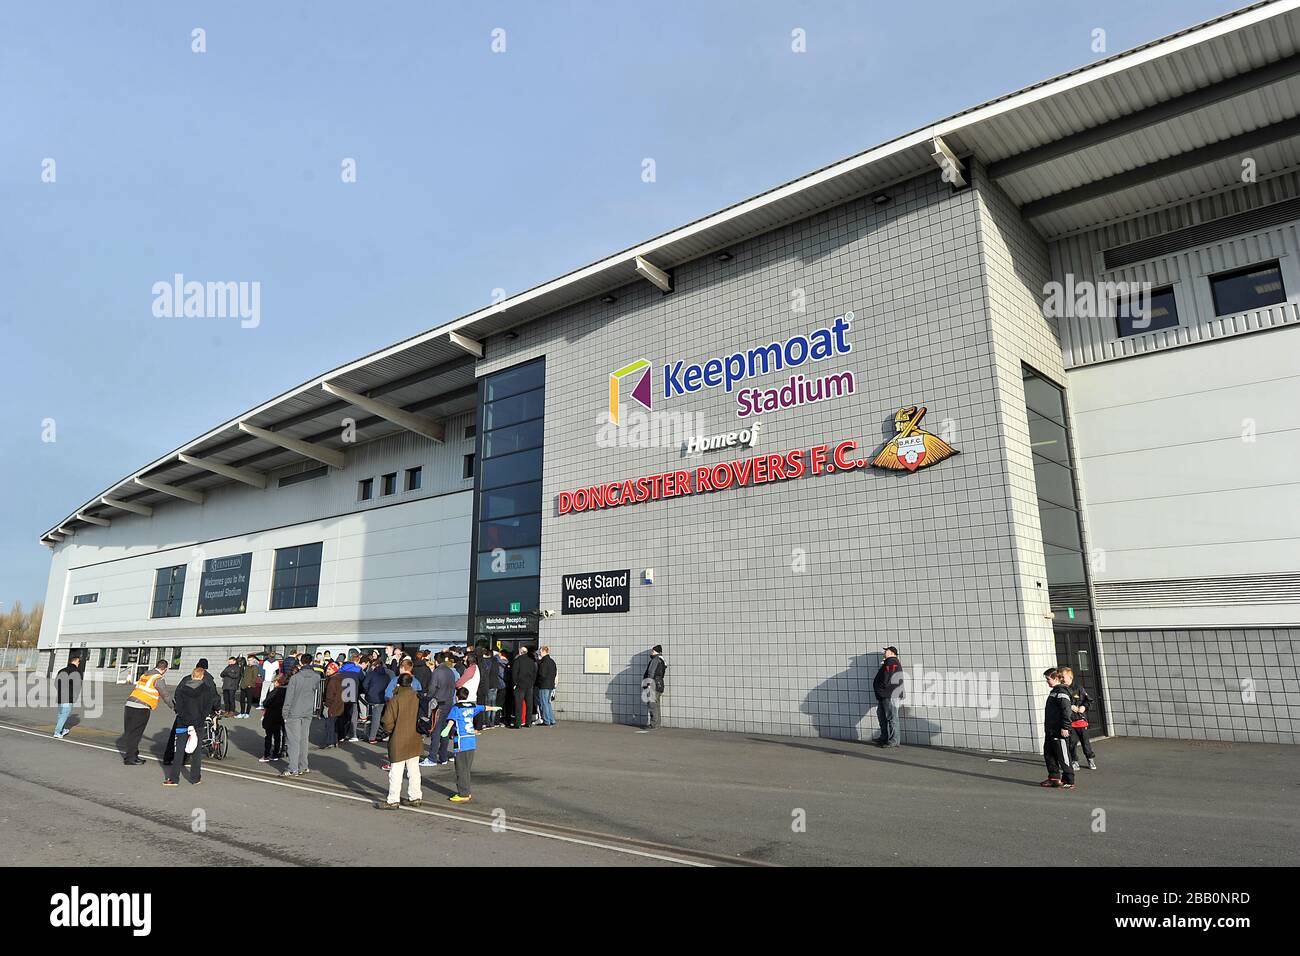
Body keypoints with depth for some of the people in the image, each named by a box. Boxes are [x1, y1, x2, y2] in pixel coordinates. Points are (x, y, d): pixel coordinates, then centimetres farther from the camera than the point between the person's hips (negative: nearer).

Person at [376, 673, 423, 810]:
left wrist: (389, 732, 6)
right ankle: (414, 797, 21)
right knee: (414, 770, 14)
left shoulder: (394, 700, -16)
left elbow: (388, 723, -15)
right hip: (415, 741, 5)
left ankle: (392, 801, 11)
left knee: (396, 773, 4)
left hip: (399, 742, -5)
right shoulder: (418, 698, -2)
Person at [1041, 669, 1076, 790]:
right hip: (1050, 731, 10)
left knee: (1063, 756, -3)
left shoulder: (1062, 692, -14)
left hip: (1059, 732, -10)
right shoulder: (1053, 692, 17)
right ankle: (1054, 778, 20)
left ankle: (1069, 781, 4)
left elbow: (1066, 711, -20)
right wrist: (1047, 728, 25)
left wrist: (1065, 728, -23)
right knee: (1048, 754, 12)